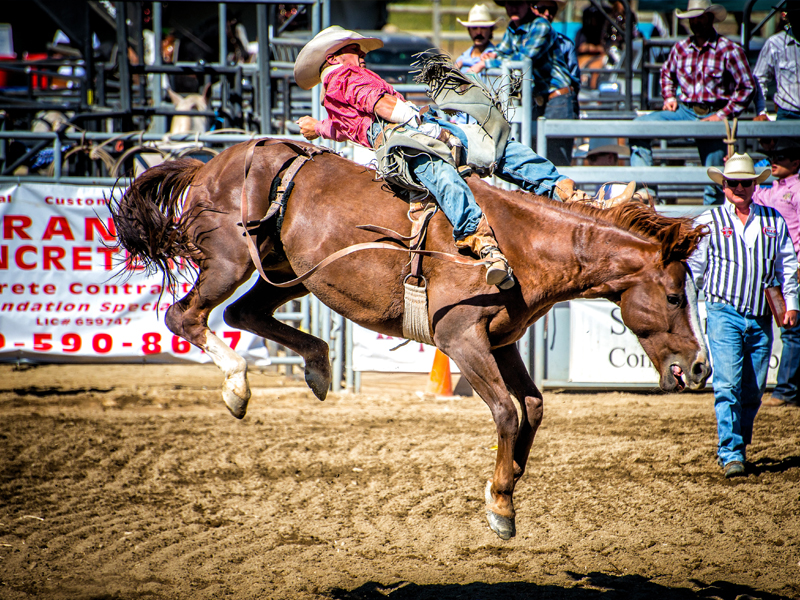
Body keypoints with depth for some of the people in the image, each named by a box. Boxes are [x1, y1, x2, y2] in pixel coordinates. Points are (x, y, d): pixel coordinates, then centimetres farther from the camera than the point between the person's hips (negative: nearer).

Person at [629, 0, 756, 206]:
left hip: (713, 116, -4)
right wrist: (669, 97, 10)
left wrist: (723, 115, -12)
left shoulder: (729, 50, -5)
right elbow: (667, 73, 29)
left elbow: (747, 87, -5)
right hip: (685, 111, 4)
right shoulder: (680, 48, 8)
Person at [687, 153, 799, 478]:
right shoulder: (709, 222, 3)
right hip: (724, 314, -3)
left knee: (753, 390, 7)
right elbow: (693, 268, 5)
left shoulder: (774, 221, 11)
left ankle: (737, 446, 23)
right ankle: (731, 454, -13)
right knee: (728, 386, -13)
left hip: (761, 318, 3)